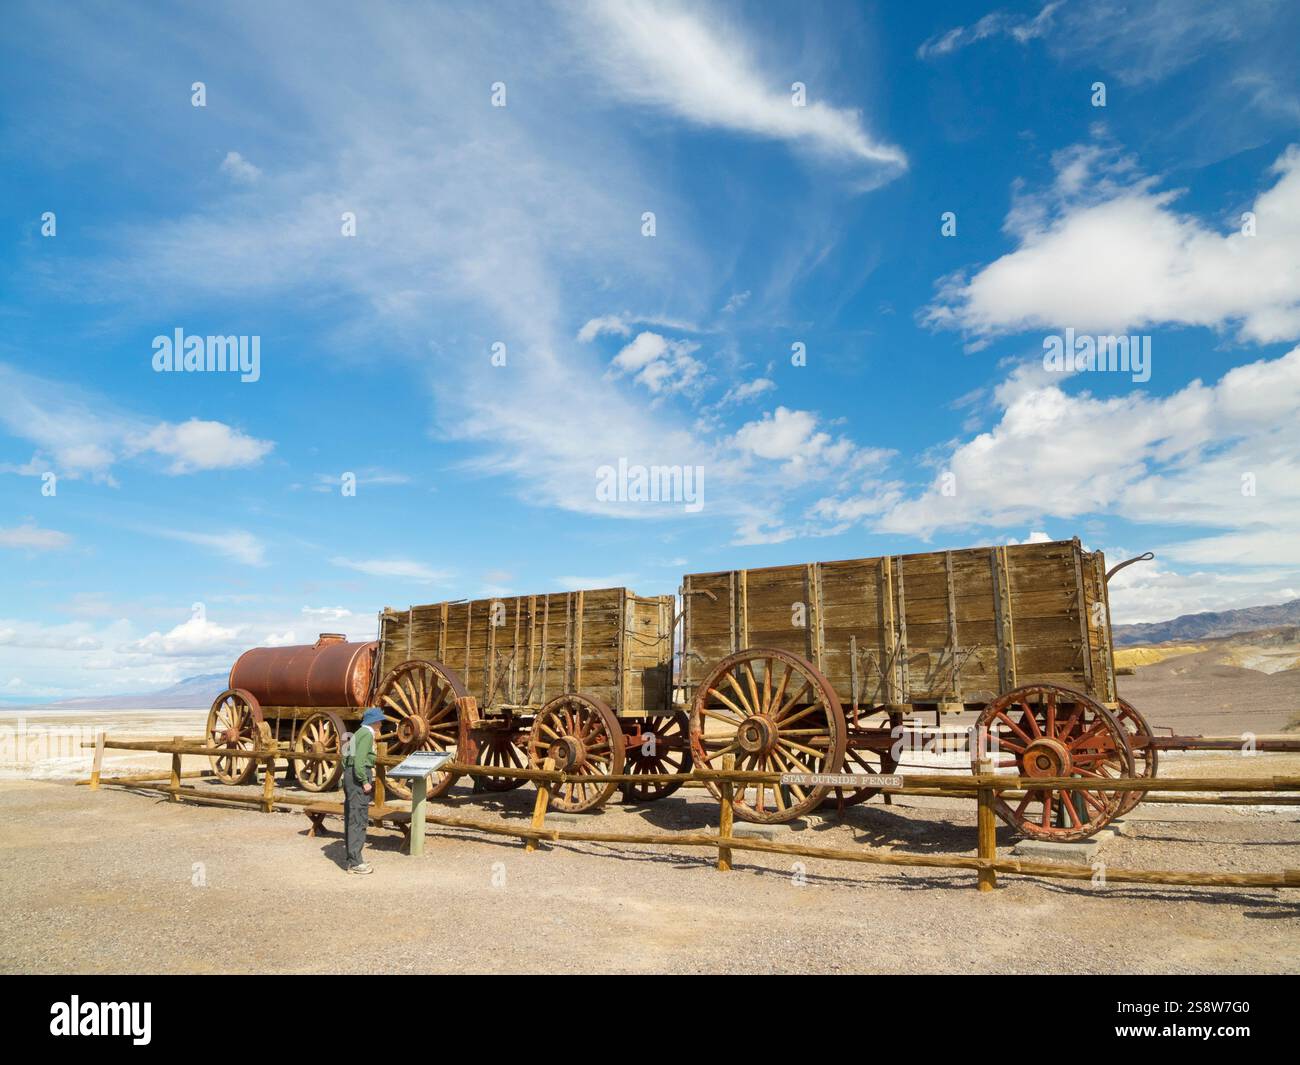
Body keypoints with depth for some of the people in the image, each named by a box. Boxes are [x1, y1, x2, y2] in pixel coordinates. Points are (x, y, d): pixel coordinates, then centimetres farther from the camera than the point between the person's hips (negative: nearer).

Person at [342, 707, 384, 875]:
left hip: (349, 775, 10)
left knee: (351, 818, 12)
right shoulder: (367, 734, -11)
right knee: (359, 819, -8)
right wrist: (365, 781, -20)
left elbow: (347, 757, 19)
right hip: (359, 775, -10)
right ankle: (355, 863, -6)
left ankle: (352, 860, 19)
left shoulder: (359, 733, 18)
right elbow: (359, 759, -22)